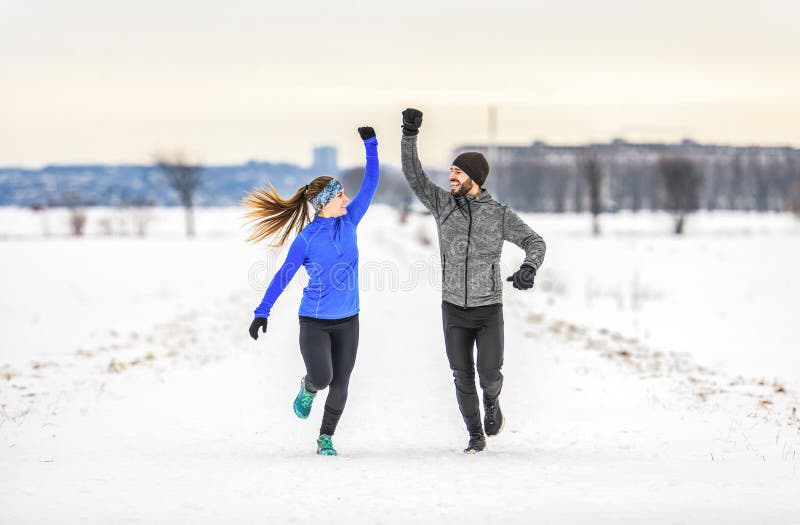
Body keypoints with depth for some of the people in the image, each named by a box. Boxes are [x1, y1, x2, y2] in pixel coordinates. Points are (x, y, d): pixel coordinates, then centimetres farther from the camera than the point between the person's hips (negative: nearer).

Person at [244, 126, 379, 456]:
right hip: (314, 320, -4)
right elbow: (283, 276, -6)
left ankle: (325, 439, 22)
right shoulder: (306, 239, -11)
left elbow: (370, 184, -4)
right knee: (322, 377, -16)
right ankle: (308, 388, 21)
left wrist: (370, 144, -12)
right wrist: (262, 313, -8)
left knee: (340, 384, 5)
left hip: (347, 320, 4)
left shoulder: (349, 221, -1)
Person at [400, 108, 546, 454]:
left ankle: (492, 400, 28)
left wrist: (528, 268, -34)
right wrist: (409, 134, -20)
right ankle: (476, 437, 17)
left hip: (488, 309, -2)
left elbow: (534, 242, -11)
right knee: (462, 376, 1)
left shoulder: (500, 214, -7)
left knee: (489, 374, -9)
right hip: (454, 308, 2)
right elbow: (413, 174, -7)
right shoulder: (444, 204, -1)